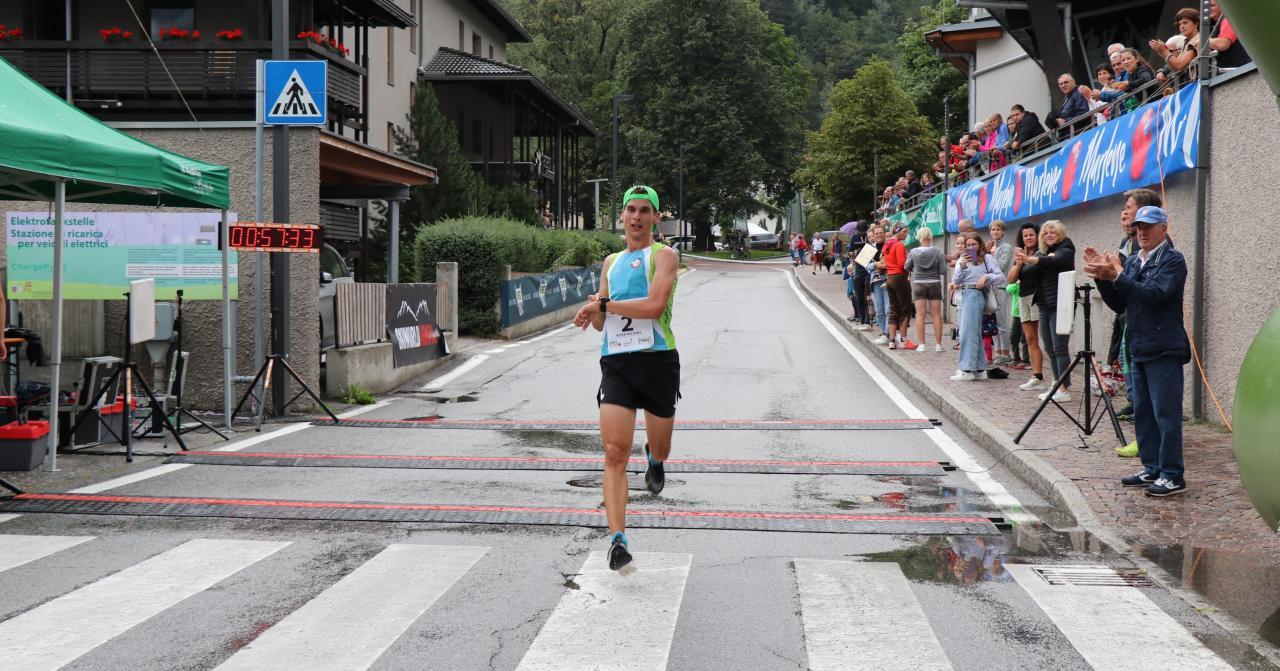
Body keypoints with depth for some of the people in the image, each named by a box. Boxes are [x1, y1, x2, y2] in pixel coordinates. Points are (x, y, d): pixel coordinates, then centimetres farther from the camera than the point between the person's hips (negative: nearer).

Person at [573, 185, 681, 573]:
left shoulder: (663, 255, -1)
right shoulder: (611, 262, 18)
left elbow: (654, 305, -17)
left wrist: (605, 304, -9)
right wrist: (592, 314, -1)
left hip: (657, 359, -3)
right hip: (615, 362, 3)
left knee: (659, 448, 11)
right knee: (614, 454, -10)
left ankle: (654, 459, 50)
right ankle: (617, 540, -12)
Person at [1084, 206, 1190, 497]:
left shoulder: (1173, 260, -8)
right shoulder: (1132, 262, 14)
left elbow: (1154, 294, -22)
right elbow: (1118, 304, 13)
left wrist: (1117, 276, -24)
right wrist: (1103, 277, -1)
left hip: (1164, 351, -8)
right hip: (1139, 350, 8)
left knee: (1166, 413, -7)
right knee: (1143, 413, 12)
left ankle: (1172, 476, -3)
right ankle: (1152, 470, 21)